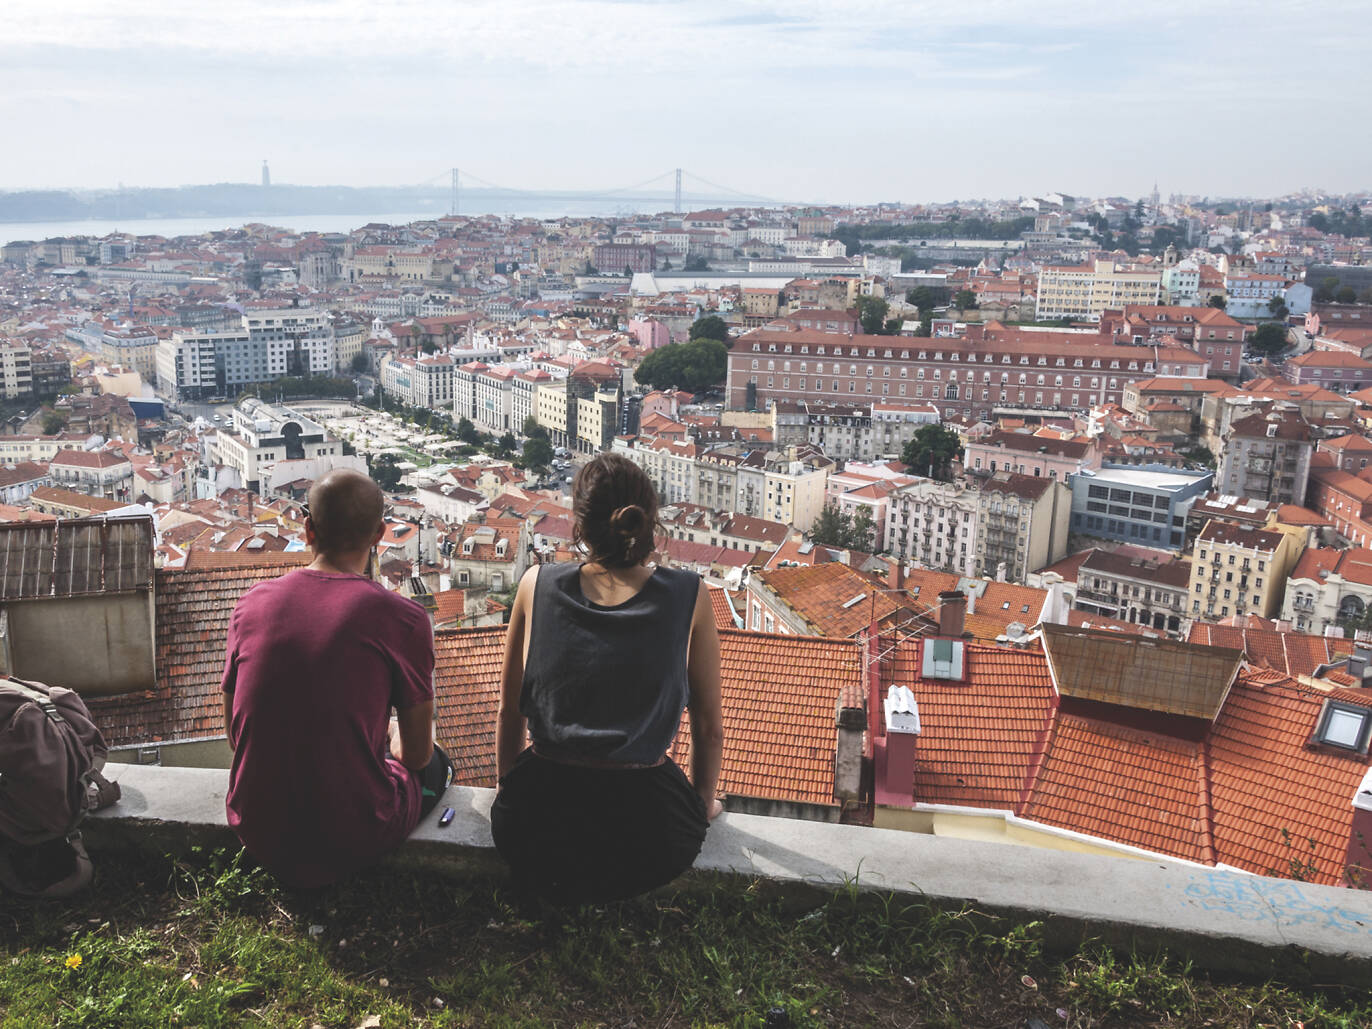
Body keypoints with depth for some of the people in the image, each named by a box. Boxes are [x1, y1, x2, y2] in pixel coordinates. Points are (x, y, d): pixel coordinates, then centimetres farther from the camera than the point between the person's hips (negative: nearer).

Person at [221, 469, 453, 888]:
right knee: (435, 763, 27)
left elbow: (235, 736, 8)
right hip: (352, 841, -4)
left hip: (256, 835, 5)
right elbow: (416, 755, -4)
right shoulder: (403, 619, -15)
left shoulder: (252, 603, -3)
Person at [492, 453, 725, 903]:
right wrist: (703, 803, 22)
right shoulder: (689, 596, -5)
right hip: (648, 836, -1)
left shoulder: (537, 585, -2)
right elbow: (710, 726, 3)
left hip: (534, 830, 2)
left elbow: (509, 709, 9)